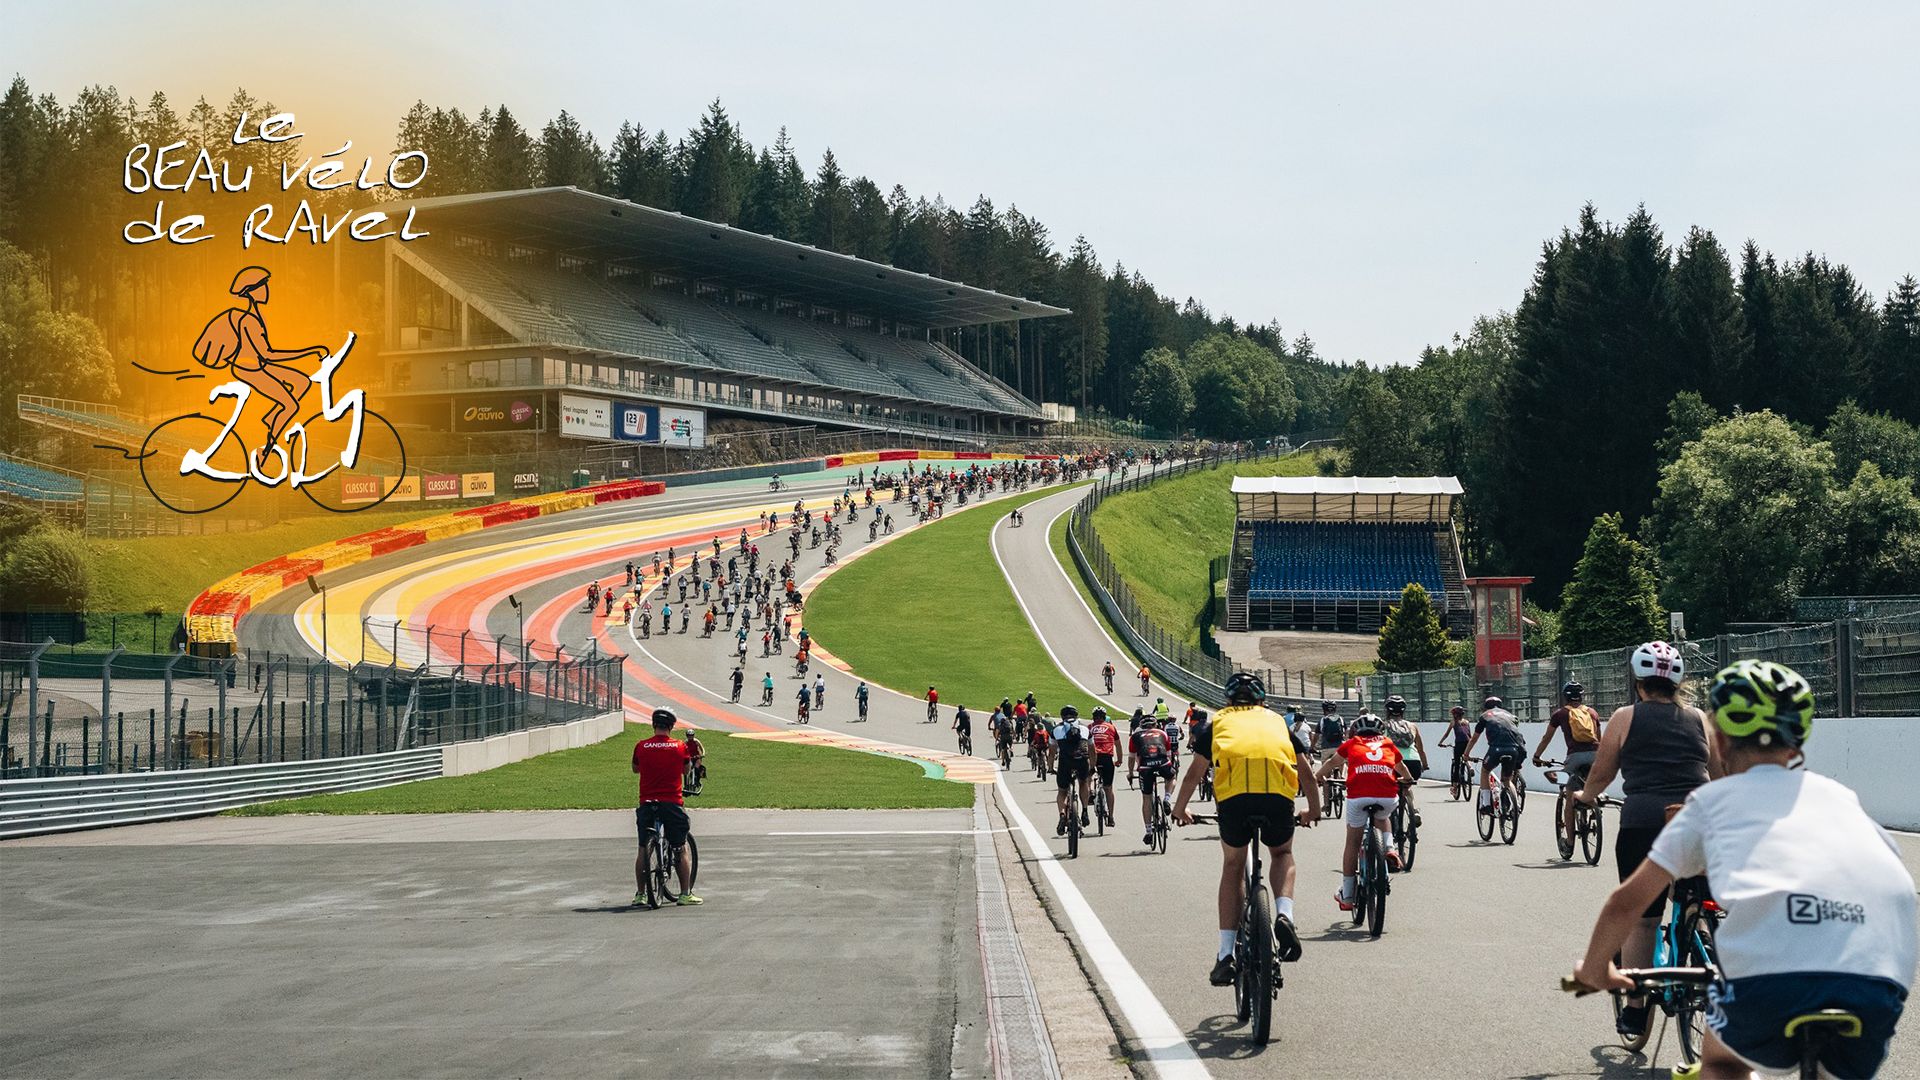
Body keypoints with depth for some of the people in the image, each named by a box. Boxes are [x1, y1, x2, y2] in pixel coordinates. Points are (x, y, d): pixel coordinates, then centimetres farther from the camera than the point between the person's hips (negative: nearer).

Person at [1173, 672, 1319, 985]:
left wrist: (1180, 810, 44)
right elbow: (1306, 773, 35)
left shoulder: (1218, 722, 27)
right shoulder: (1277, 721, 30)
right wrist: (1313, 810, 51)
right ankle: (1284, 915, 1)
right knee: (1282, 854, 29)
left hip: (1234, 795, -1)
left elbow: (1194, 774, 28)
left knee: (1233, 866, 20)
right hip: (1278, 796, 1)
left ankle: (1226, 955, 13)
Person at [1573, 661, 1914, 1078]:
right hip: (1881, 989, 2)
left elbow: (1627, 901, 22)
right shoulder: (1840, 797, 29)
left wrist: (1594, 971, 39)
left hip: (1769, 981, -2)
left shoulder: (1714, 799, 21)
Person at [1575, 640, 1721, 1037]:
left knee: (1640, 919, 7)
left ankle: (1634, 1011, 11)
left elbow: (1600, 774, 17)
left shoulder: (1626, 717, 9)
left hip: (1643, 822, -2)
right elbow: (1721, 778, 26)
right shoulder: (1700, 720, 16)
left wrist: (1586, 795, 38)